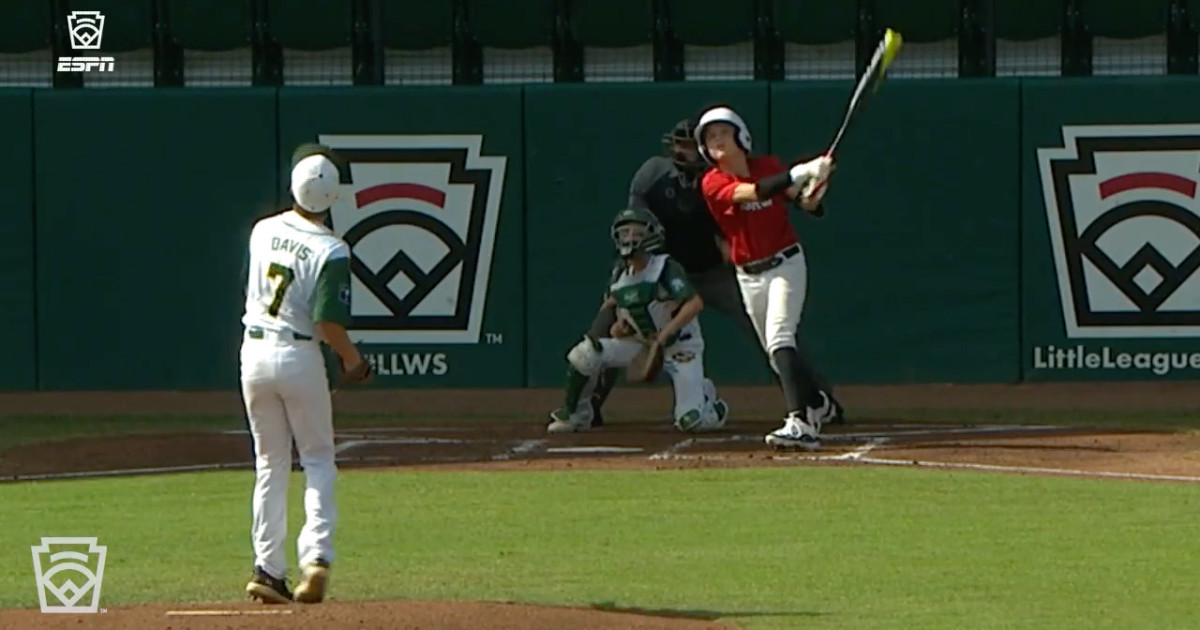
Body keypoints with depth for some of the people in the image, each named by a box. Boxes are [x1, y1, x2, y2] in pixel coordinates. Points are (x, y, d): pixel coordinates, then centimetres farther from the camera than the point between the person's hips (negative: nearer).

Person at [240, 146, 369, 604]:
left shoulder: (263, 231, 2)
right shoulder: (330, 251, -14)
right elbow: (328, 324, -19)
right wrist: (353, 359, -2)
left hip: (254, 351, 4)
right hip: (299, 356, -4)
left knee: (270, 464, 13)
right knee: (318, 461, 7)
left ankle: (267, 568, 7)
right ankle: (316, 554, -12)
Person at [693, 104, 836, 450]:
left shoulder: (769, 167, -5)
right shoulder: (712, 184, -10)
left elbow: (809, 204, -7)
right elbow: (753, 192, -28)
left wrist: (813, 191, -30)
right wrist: (802, 173, -34)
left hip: (786, 264, -3)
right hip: (749, 276, 3)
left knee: (779, 338, -23)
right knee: (774, 354, 14)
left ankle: (801, 422, -34)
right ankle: (817, 401, 42)